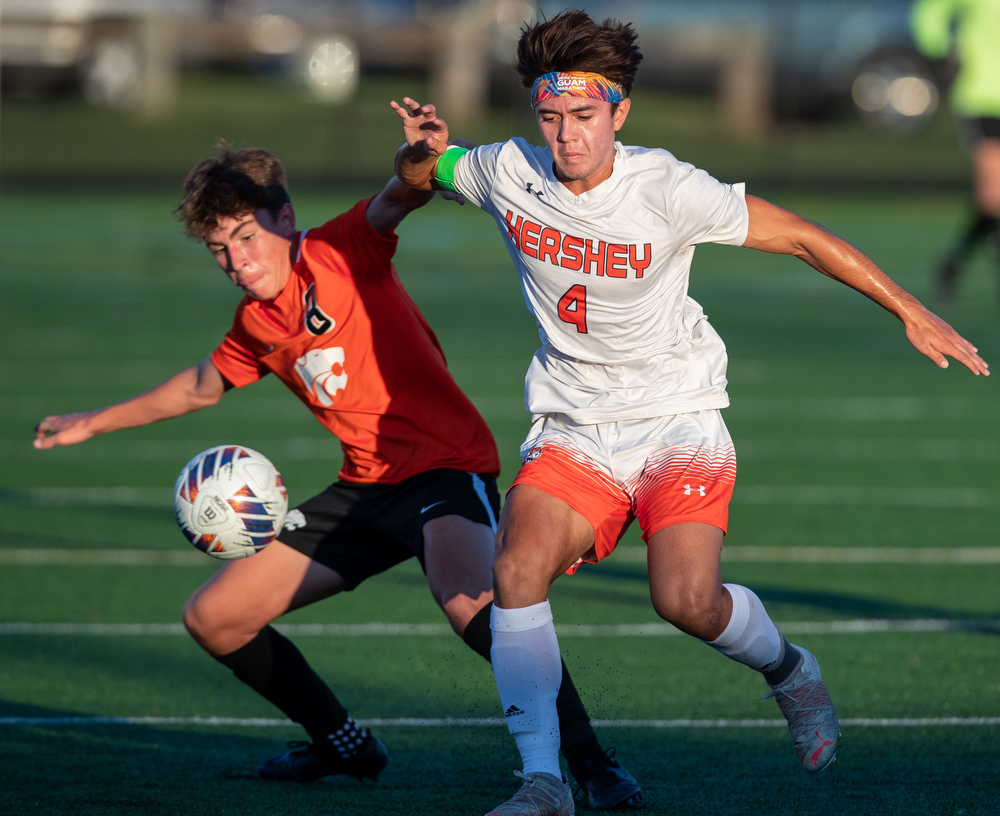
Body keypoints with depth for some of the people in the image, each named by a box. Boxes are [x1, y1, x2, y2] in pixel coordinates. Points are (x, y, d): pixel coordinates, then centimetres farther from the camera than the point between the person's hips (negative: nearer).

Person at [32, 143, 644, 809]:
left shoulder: (343, 252, -10)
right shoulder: (256, 326, 11)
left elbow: (398, 198, -31)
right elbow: (204, 385, 31)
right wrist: (94, 424, 39)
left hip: (446, 465, -8)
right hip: (367, 487, 8)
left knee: (466, 599, -39)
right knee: (213, 618, 7)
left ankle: (591, 762, -30)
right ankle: (345, 746, 25)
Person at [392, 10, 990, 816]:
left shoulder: (669, 191, -17)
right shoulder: (507, 173, -6)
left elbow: (799, 236, -8)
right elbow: (420, 175, 17)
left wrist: (912, 313, -6)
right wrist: (422, 149, -5)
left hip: (678, 420, -3)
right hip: (572, 430, 3)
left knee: (686, 600, -23)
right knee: (516, 568, -23)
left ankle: (787, 668, 11)